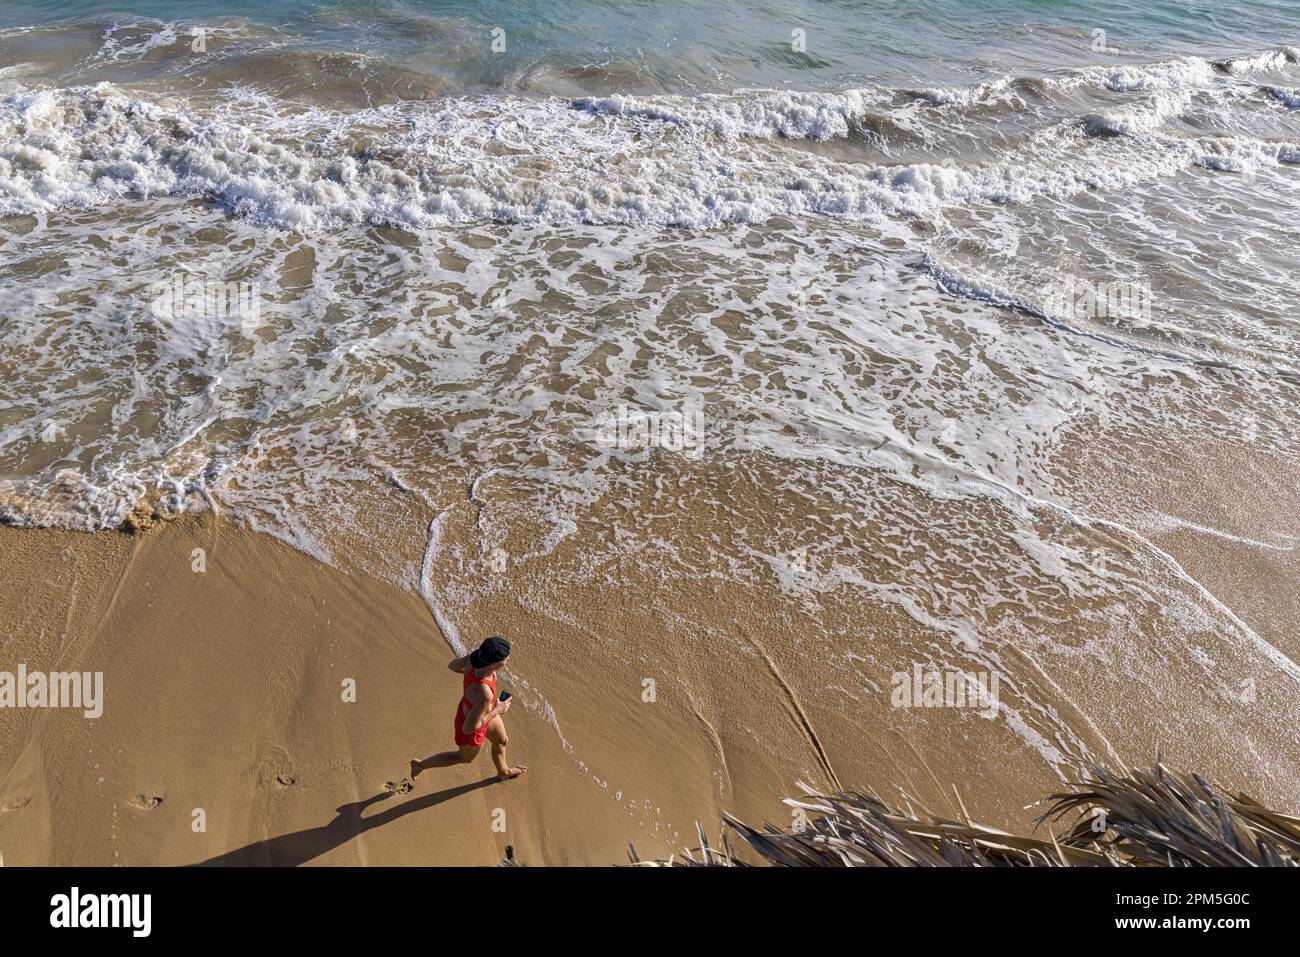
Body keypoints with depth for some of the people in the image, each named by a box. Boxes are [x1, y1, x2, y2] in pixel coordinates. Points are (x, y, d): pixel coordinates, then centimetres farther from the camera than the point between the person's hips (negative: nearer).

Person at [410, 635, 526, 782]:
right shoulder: (484, 695, -49)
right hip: (471, 725, -6)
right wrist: (497, 711, -24)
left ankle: (504, 772, 67)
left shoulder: (476, 655, -30)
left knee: (502, 741, 34)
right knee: (465, 758, 31)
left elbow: (452, 665, -8)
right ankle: (420, 765, 54)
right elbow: (469, 728, -36)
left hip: (473, 708, 6)